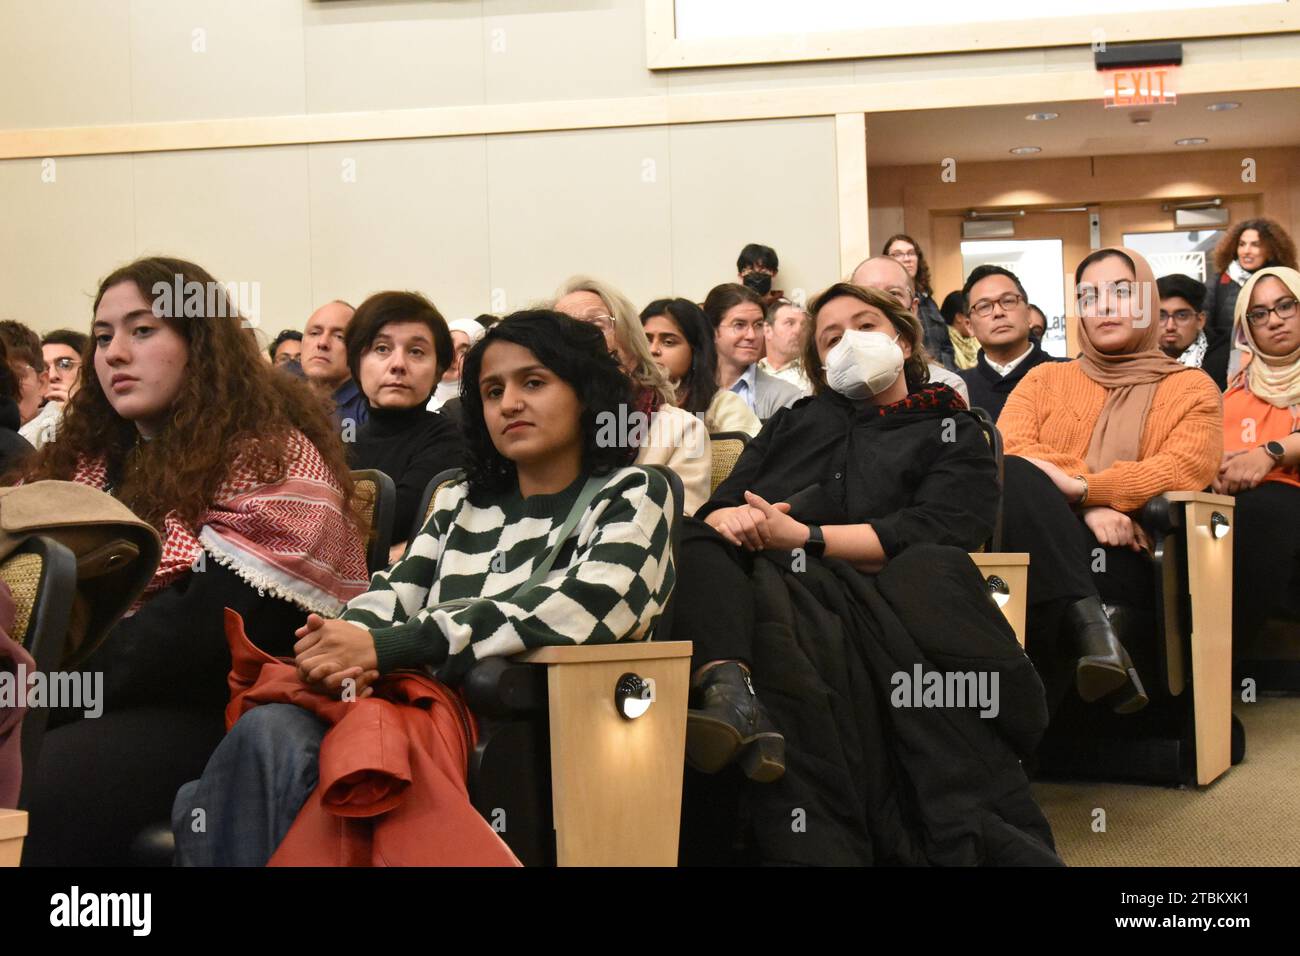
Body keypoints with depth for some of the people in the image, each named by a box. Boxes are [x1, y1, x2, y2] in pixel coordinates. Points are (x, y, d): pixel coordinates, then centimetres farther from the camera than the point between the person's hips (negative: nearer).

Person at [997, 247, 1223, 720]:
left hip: (1130, 558, -3)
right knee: (1017, 476, -31)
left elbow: (1186, 468, -4)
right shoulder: (1045, 379, 22)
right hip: (1047, 546, 3)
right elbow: (1007, 451, 2)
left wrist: (1080, 486, -18)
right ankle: (1089, 625, -39)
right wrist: (1090, 506, -15)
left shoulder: (1191, 389, 17)